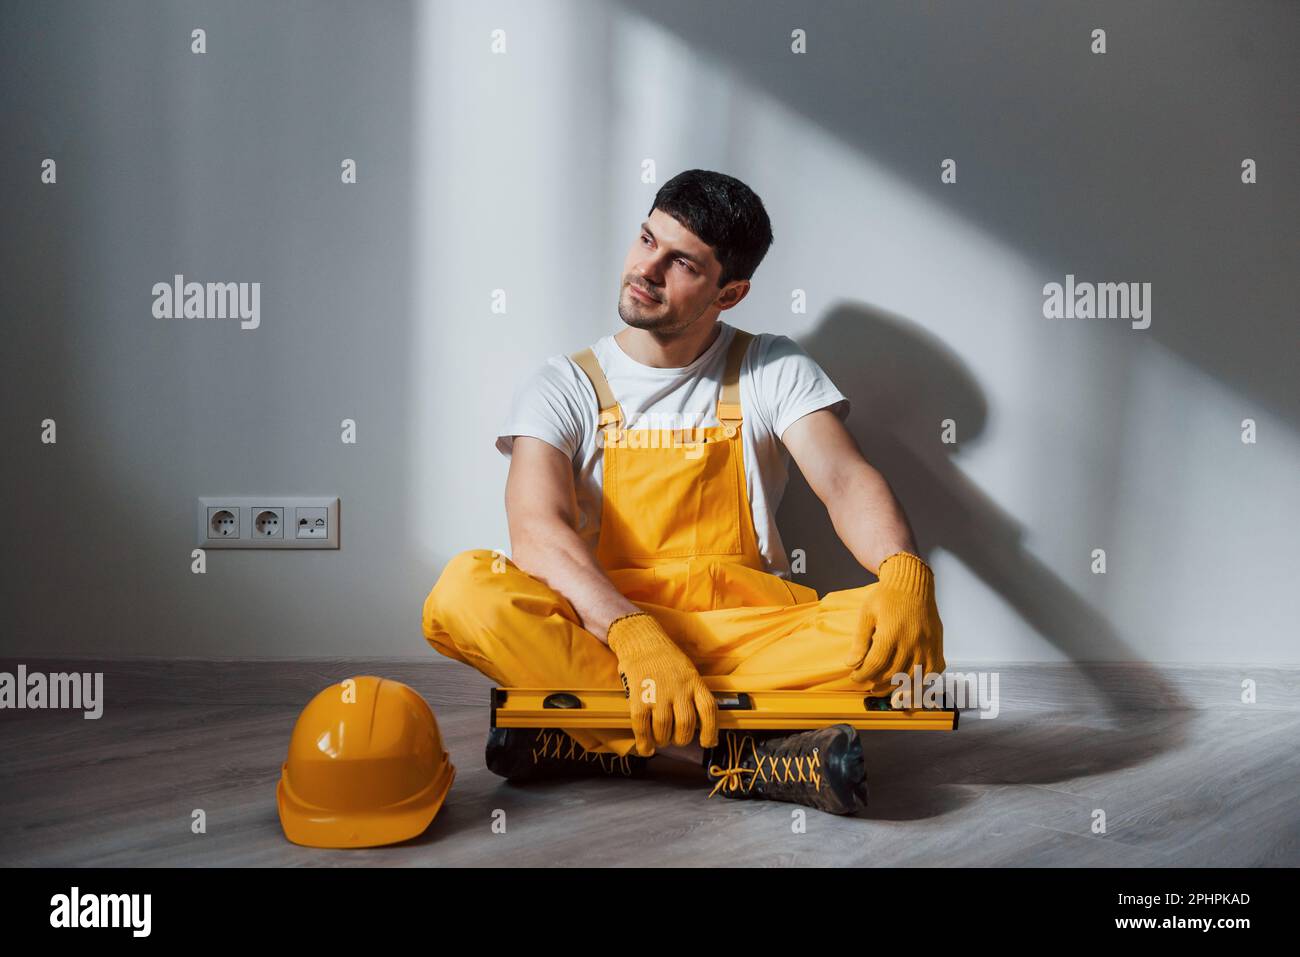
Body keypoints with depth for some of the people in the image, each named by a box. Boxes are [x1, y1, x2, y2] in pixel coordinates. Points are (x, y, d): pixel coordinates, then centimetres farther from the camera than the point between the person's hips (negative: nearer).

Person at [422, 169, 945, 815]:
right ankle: (751, 758, -31)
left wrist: (904, 572, -30)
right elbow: (536, 528, -13)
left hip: (746, 631, 1)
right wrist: (635, 636, -32)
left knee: (906, 635, -28)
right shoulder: (566, 388, 4)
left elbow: (845, 480, -6)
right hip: (601, 628, -1)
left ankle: (586, 739, -27)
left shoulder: (772, 370, 9)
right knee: (465, 591, -31)